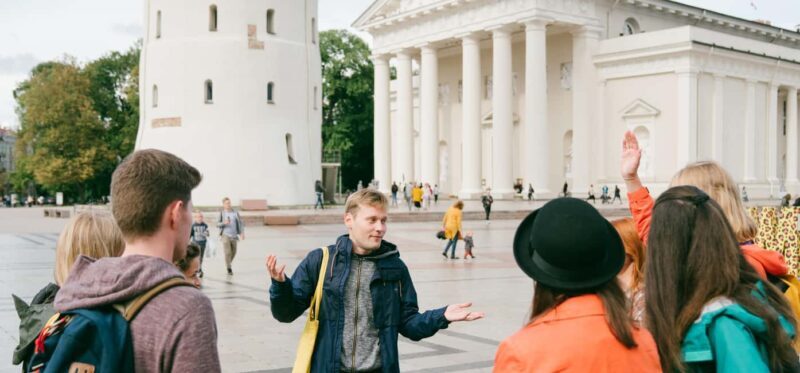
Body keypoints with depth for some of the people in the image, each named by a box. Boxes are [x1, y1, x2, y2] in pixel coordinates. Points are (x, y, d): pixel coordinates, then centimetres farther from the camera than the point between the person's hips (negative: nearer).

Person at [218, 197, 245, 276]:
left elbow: (240, 223, 3)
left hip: (234, 236, 3)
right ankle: (229, 269, 1)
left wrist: (242, 233, -8)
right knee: (227, 252, -10)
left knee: (233, 253, 11)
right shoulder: (221, 213, -2)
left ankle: (229, 264, 37)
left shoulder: (235, 212, 1)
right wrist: (224, 223, -21)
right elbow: (217, 224, -1)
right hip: (225, 235, -3)